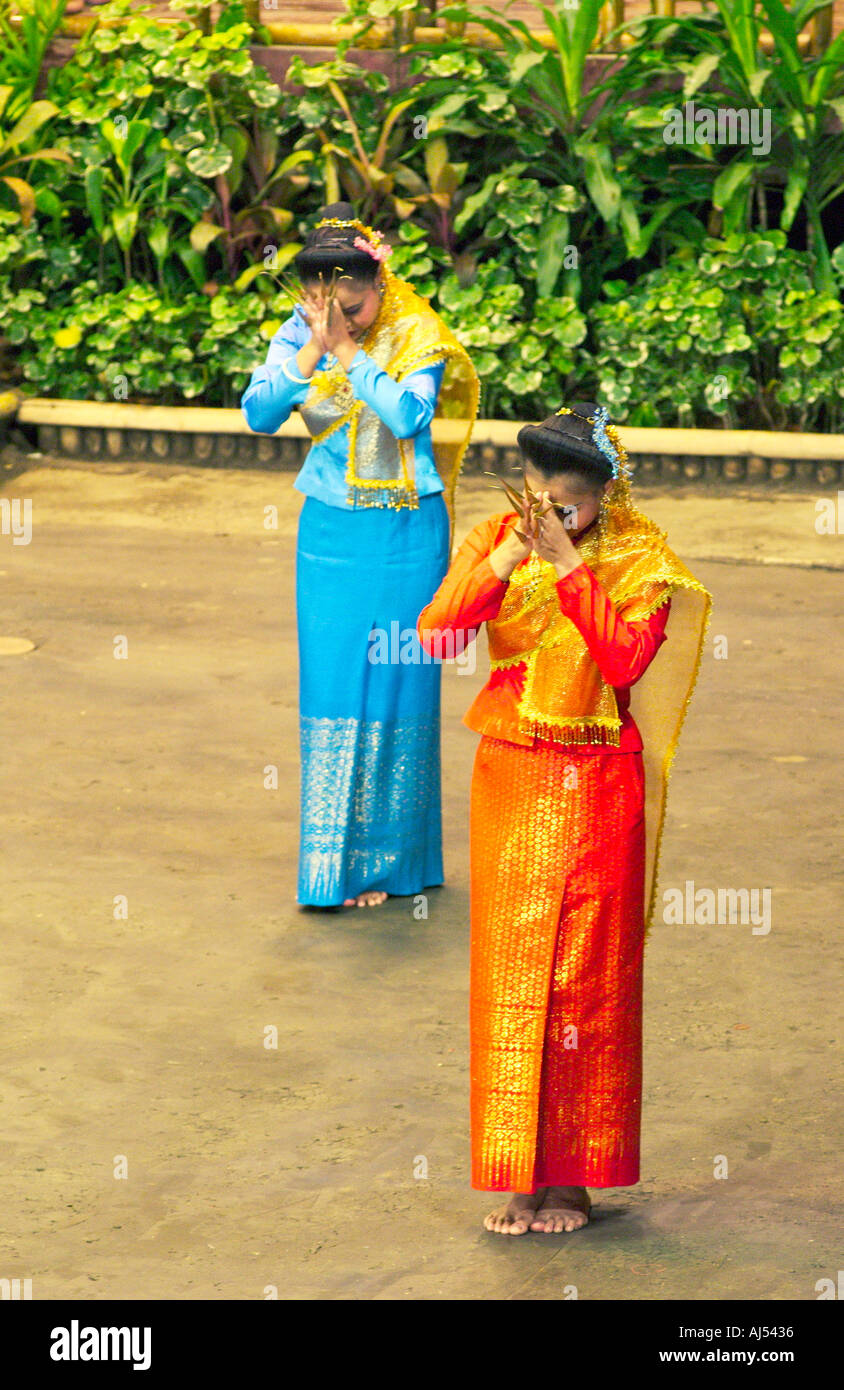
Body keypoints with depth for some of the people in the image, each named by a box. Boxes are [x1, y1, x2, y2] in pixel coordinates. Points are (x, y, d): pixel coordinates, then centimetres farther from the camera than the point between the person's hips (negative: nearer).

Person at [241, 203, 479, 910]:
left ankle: (386, 858, 12)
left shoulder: (419, 336, -11)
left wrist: (350, 352, -24)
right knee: (329, 686, 5)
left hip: (405, 538, -3)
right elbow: (258, 414, -11)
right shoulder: (299, 333, -2)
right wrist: (312, 353, -23)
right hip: (330, 533, 3)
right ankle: (332, 855, 15)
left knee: (394, 686, 2)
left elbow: (407, 416, -25)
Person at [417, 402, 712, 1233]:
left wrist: (568, 566, -20)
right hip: (511, 782, 2)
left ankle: (573, 1177, 11)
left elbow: (625, 660, -19)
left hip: (597, 789, -2)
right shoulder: (497, 541, 1)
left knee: (587, 977, 1)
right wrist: (502, 562, -24)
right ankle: (519, 1178, 12)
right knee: (510, 975, 3)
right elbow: (435, 630, -13)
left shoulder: (638, 558, -5)